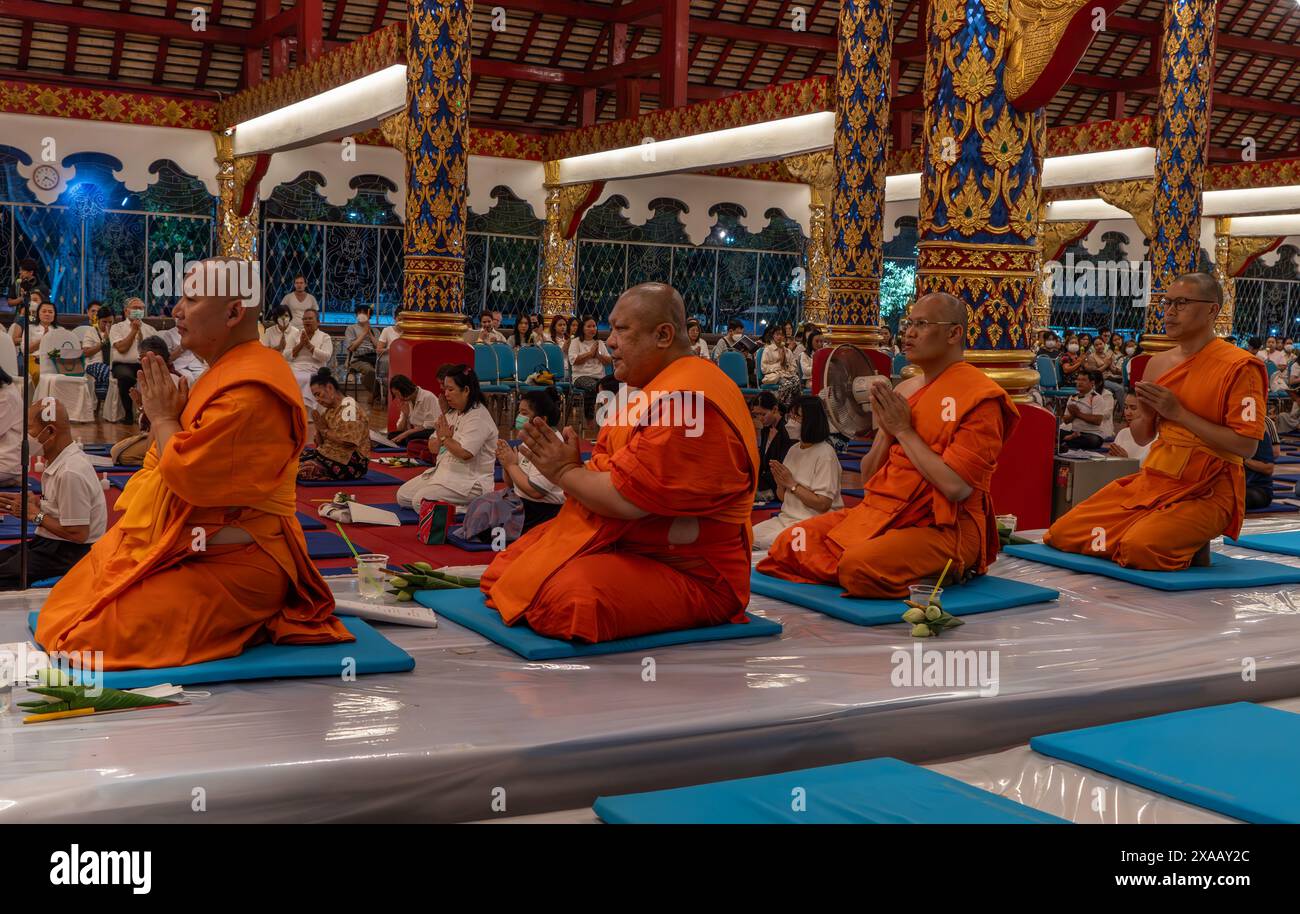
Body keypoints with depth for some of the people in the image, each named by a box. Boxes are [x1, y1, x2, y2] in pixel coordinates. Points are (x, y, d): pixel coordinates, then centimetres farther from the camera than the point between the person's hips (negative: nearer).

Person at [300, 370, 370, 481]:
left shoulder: (349, 406, -11)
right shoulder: (328, 410, 15)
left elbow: (348, 441, -23)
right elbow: (321, 444, 14)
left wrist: (325, 431, -10)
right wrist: (319, 428, -5)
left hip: (351, 461, -9)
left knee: (301, 468, -22)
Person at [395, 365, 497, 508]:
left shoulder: (478, 417, -17)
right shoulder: (452, 413, 12)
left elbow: (465, 453, -28)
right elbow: (432, 446, 14)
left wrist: (446, 438, -10)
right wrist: (441, 438, -10)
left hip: (470, 482, -10)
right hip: (444, 472, 10)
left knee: (420, 501, -23)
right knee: (403, 496, 6)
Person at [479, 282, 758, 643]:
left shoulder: (687, 399, -22)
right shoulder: (657, 390, 14)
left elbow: (627, 498, -26)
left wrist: (565, 473, -9)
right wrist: (566, 465, -7)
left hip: (689, 577, -10)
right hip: (625, 546, 10)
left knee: (565, 598, -34)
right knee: (502, 571, 9)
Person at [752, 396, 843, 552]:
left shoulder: (825, 454, -12)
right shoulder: (793, 450, 12)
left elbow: (822, 504, -18)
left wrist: (791, 484, -14)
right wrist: (780, 482, -6)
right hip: (786, 518, 8)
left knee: (766, 543, -25)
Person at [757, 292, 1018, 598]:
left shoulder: (978, 396, -10)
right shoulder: (903, 391, 13)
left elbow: (957, 488, -21)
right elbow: (869, 477, 16)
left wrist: (904, 430, -12)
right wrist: (887, 431, -3)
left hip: (944, 528, -8)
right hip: (881, 513, 8)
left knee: (859, 566, -33)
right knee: (789, 544, -4)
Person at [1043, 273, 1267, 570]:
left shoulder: (1239, 367, -11)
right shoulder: (1157, 363, 10)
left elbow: (1246, 446, -19)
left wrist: (1179, 413, -19)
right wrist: (1148, 414, -6)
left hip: (1205, 493, -7)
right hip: (1152, 481, 7)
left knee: (1140, 548, -32)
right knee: (1062, 534, -1)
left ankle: (1191, 547, 1)